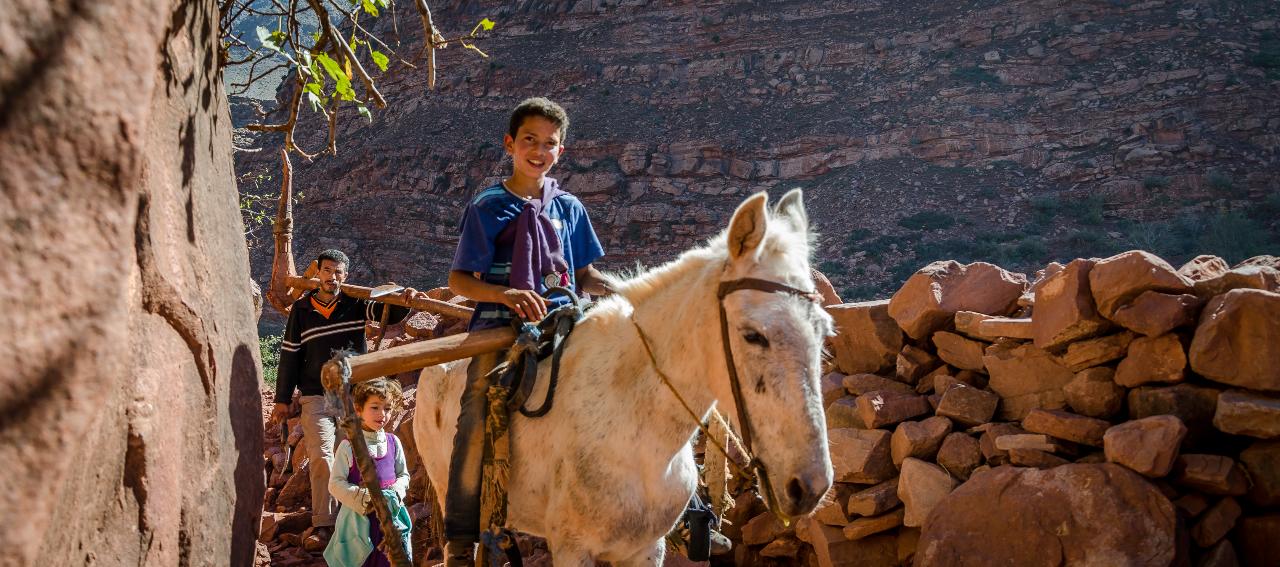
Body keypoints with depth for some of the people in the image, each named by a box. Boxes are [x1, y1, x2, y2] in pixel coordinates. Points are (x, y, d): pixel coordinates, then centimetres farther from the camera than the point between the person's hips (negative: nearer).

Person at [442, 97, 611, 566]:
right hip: (500, 329, -3)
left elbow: (584, 276, 21)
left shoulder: (569, 208, 15)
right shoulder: (488, 207, 4)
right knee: (478, 426, -16)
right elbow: (459, 280, 0)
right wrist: (508, 294, -18)